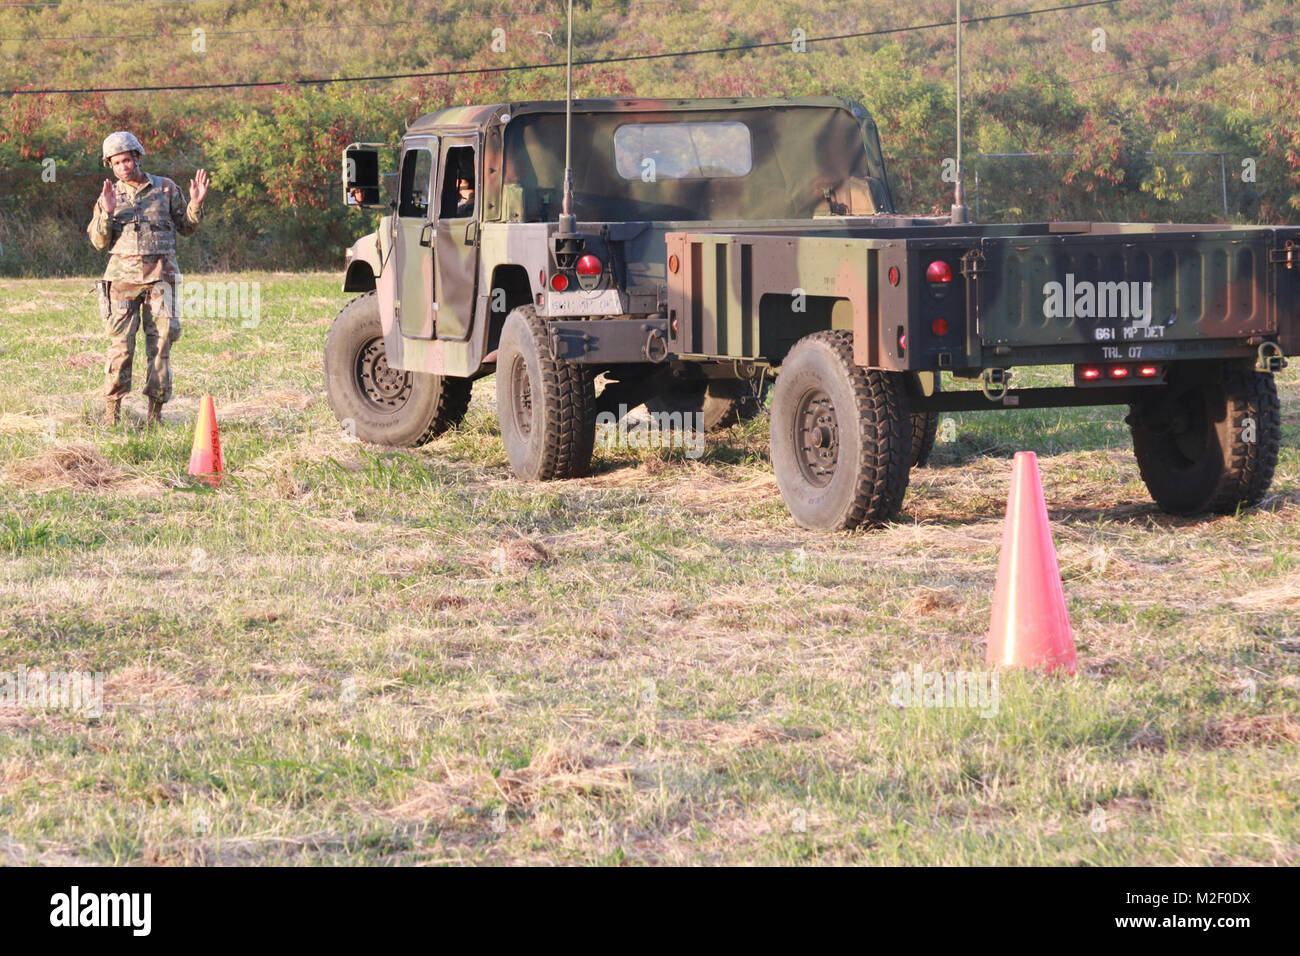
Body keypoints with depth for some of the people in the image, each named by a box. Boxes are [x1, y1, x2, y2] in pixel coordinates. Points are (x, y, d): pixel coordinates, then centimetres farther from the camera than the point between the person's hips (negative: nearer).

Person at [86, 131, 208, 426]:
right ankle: (111, 413, -4)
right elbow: (99, 242, 3)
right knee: (120, 346, -7)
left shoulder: (166, 189, 7)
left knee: (160, 346, -1)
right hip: (123, 276, 0)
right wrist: (107, 213, -12)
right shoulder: (109, 195, 8)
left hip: (160, 276, 0)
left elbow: (186, 227, 13)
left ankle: (155, 414, 5)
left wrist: (196, 203, -4)